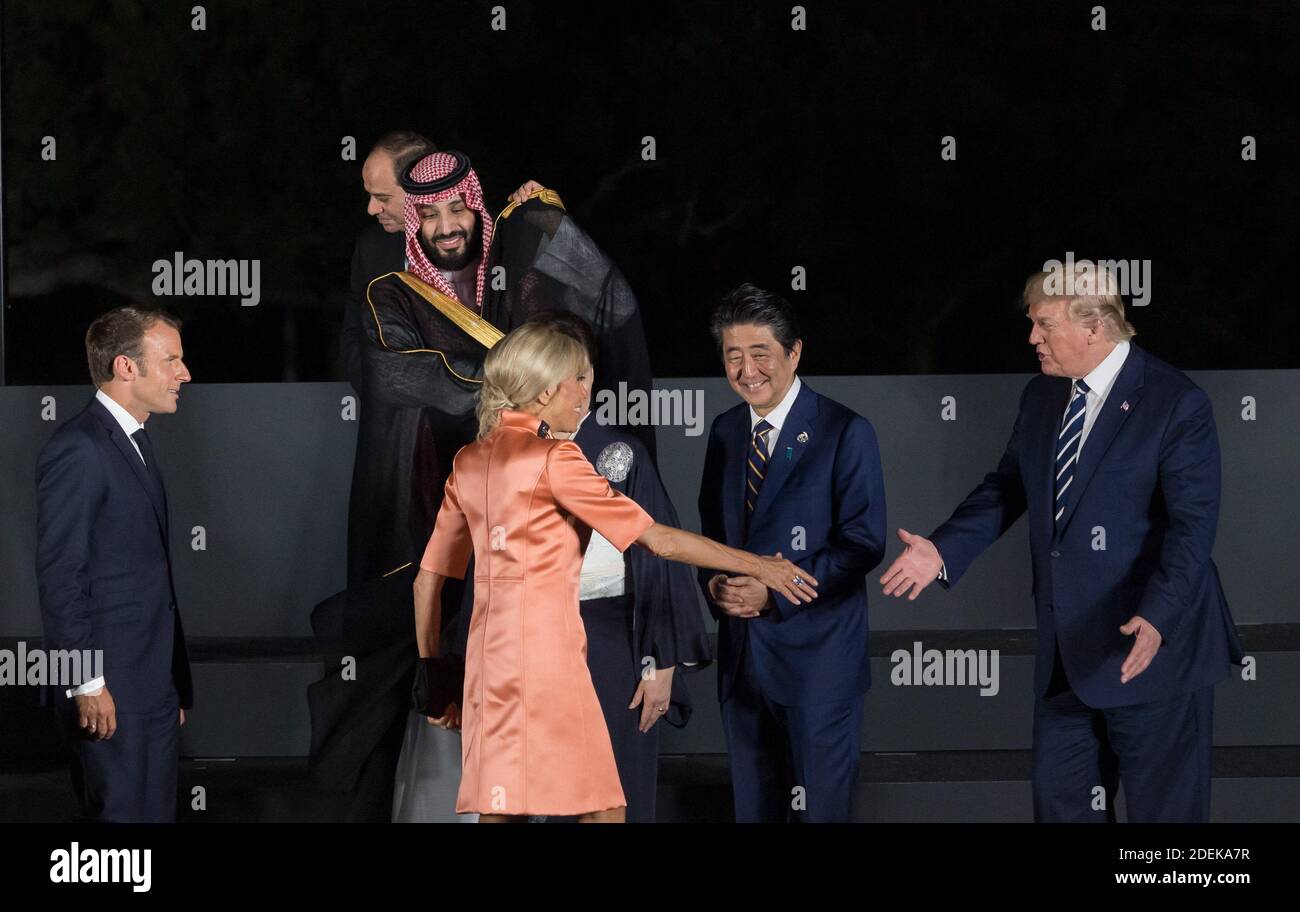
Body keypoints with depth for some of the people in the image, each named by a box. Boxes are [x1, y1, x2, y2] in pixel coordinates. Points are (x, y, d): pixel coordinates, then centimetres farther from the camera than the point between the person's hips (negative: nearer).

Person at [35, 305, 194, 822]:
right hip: (109, 687, -9)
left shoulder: (134, 441, 17)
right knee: (120, 815, -6)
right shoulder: (78, 450, -14)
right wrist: (86, 683, -19)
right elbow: (60, 576, -17)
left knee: (156, 813, 10)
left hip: (155, 683, 9)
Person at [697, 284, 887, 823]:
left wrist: (774, 593, -19)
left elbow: (862, 544, -13)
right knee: (753, 804, 13)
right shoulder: (725, 431, 10)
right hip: (741, 652, 6)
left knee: (819, 805, 0)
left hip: (816, 655, -6)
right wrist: (713, 583, -4)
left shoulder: (845, 433, -10)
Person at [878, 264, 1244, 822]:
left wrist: (1157, 617, -34)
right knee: (1060, 797, 13)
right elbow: (1007, 487, 15)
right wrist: (943, 550, -2)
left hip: (1155, 645, -7)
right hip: (1067, 650, 7)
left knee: (1164, 806, 3)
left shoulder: (1177, 404, -15)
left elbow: (1192, 524, -20)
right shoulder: (1041, 397, 7)